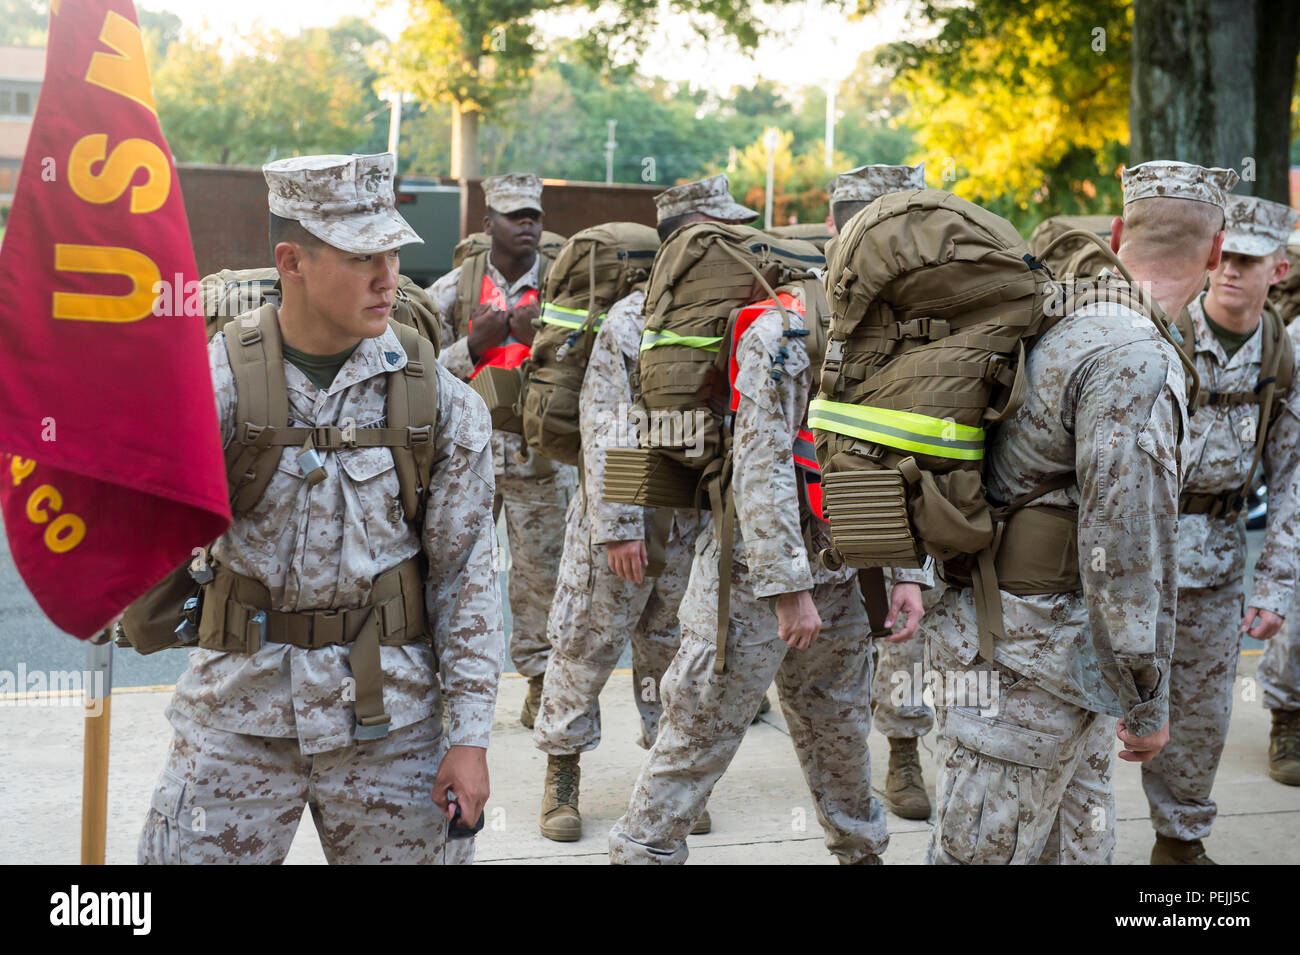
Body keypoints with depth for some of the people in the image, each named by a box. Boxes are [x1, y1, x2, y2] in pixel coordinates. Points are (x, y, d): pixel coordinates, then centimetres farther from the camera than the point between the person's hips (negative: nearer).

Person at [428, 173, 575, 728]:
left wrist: (542, 340, -13)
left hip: (540, 451, 0)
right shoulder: (453, 289, 5)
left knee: (542, 568, 3)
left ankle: (541, 679, 13)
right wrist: (475, 344, -11)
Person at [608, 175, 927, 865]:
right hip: (754, 576, -7)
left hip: (837, 578, 7)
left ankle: (860, 847, 36)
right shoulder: (778, 335, -15)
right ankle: (643, 850, 10)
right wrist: (788, 586, -22)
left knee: (839, 731, 19)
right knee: (700, 734, -1)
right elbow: (761, 472, -20)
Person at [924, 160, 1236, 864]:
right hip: (1031, 661, -10)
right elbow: (1128, 544, -23)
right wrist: (1146, 704, -15)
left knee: (1076, 844, 19)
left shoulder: (1064, 326, 9)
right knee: (987, 850, -1)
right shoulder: (1140, 360, -21)